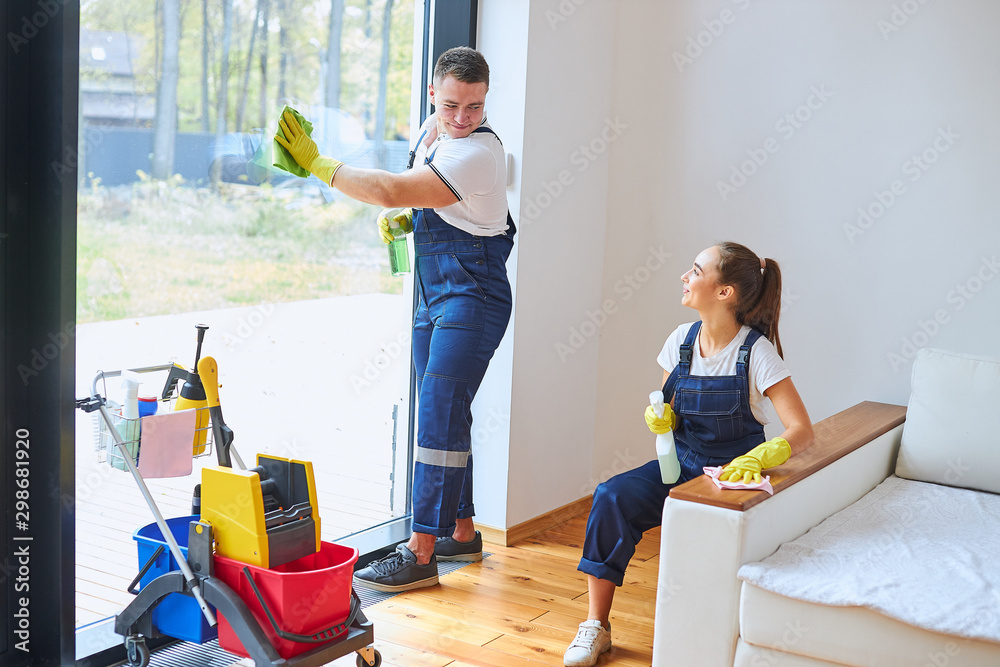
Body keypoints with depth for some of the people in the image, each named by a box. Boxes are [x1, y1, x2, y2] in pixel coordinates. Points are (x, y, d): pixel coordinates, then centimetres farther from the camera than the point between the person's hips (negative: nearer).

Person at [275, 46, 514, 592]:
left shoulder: (476, 153, -20)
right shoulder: (432, 129, 9)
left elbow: (391, 191, -28)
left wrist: (316, 164, -20)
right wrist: (400, 218, 5)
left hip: (471, 298, -10)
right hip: (433, 296, 10)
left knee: (438, 417, -13)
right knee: (444, 417, 14)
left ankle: (420, 555, -9)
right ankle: (462, 532, 27)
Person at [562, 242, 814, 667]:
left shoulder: (756, 352, -14)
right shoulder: (682, 340, 2)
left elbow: (801, 431, -20)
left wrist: (756, 459, -38)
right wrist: (660, 420, -11)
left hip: (732, 475, -4)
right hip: (680, 465, 5)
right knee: (611, 497, -22)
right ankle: (596, 626, -14)